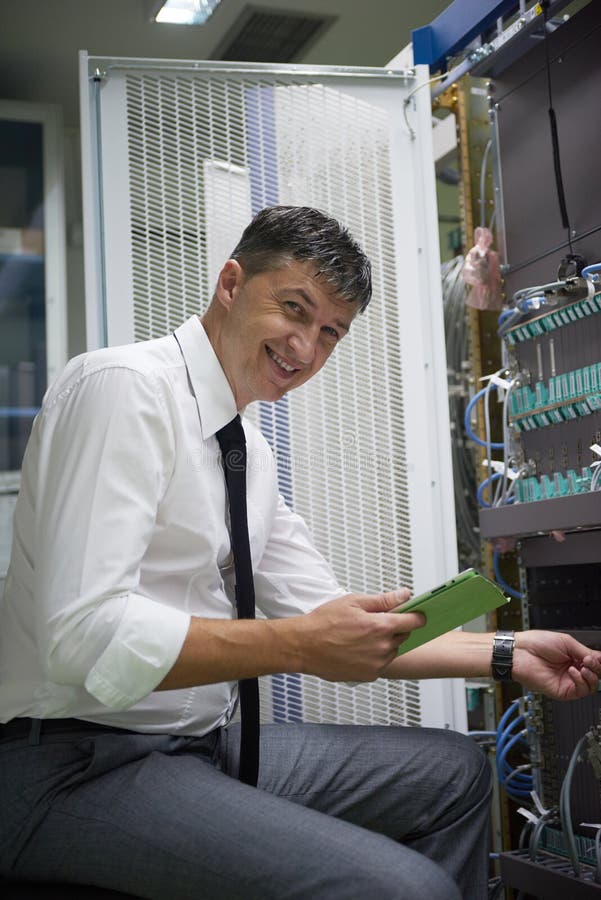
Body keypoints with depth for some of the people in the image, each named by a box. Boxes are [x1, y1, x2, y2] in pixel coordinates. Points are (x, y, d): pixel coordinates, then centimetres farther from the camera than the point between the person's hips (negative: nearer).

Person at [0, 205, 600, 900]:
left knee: (455, 771, 10)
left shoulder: (250, 456, 13)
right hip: (78, 766, -9)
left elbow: (340, 632, 14)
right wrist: (297, 645, -24)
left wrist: (510, 654, 7)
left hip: (200, 742, 9)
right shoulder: (125, 387, -14)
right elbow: (85, 641, -25)